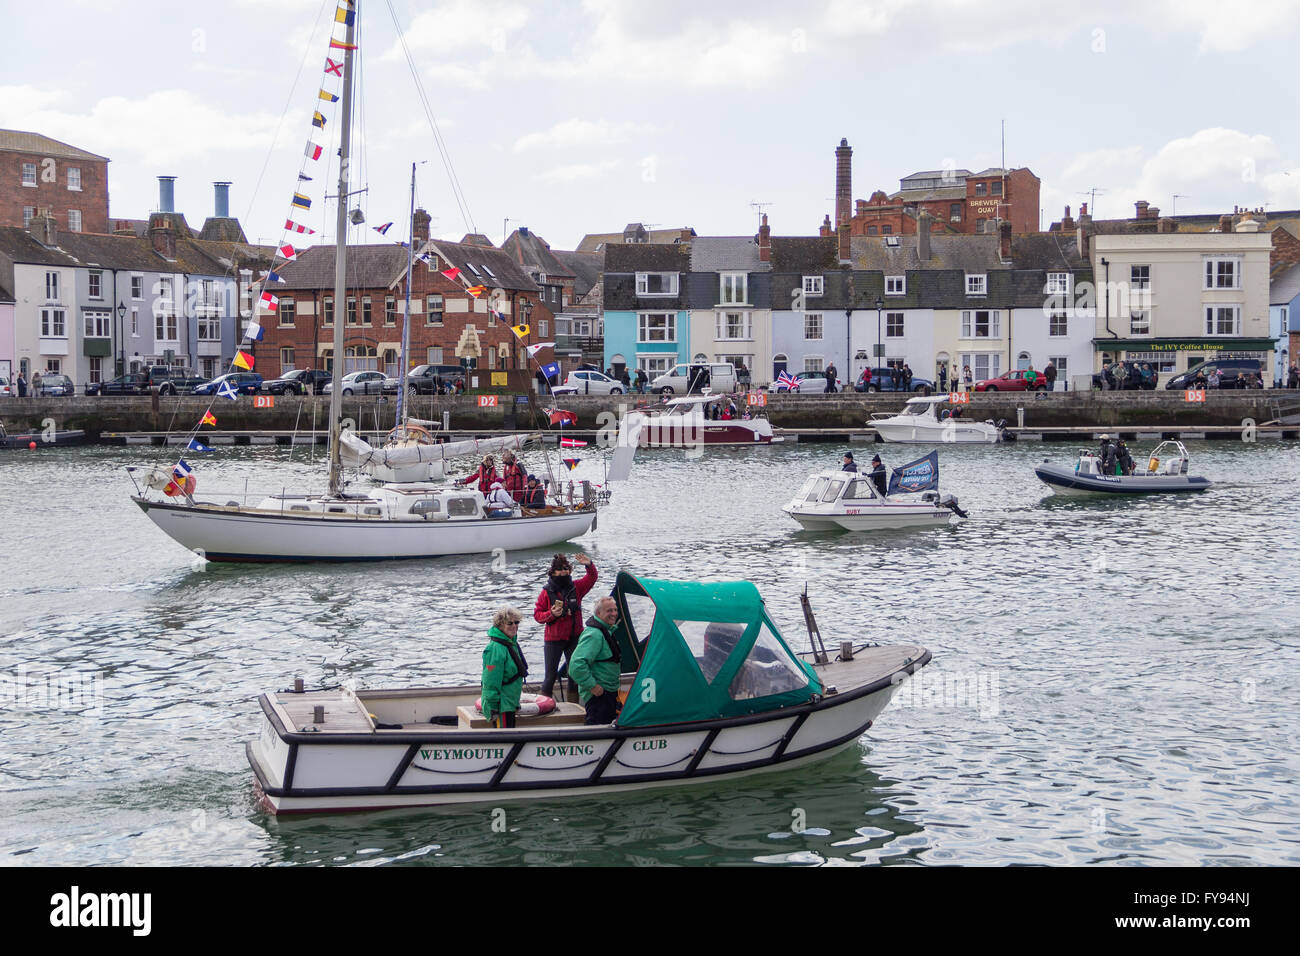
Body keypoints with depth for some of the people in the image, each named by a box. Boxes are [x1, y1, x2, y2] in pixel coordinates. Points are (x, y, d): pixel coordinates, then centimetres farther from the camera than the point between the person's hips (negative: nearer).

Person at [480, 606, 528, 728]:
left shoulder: (512, 643, 10)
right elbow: (491, 683, -22)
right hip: (501, 707, -10)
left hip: (509, 704, 10)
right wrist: (493, 710, -21)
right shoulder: (495, 649, -21)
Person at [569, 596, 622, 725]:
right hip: (598, 695, -11)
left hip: (610, 691, 11)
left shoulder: (608, 631, 12)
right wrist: (592, 686, -26)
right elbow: (577, 665, -31)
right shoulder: (594, 634, -22)